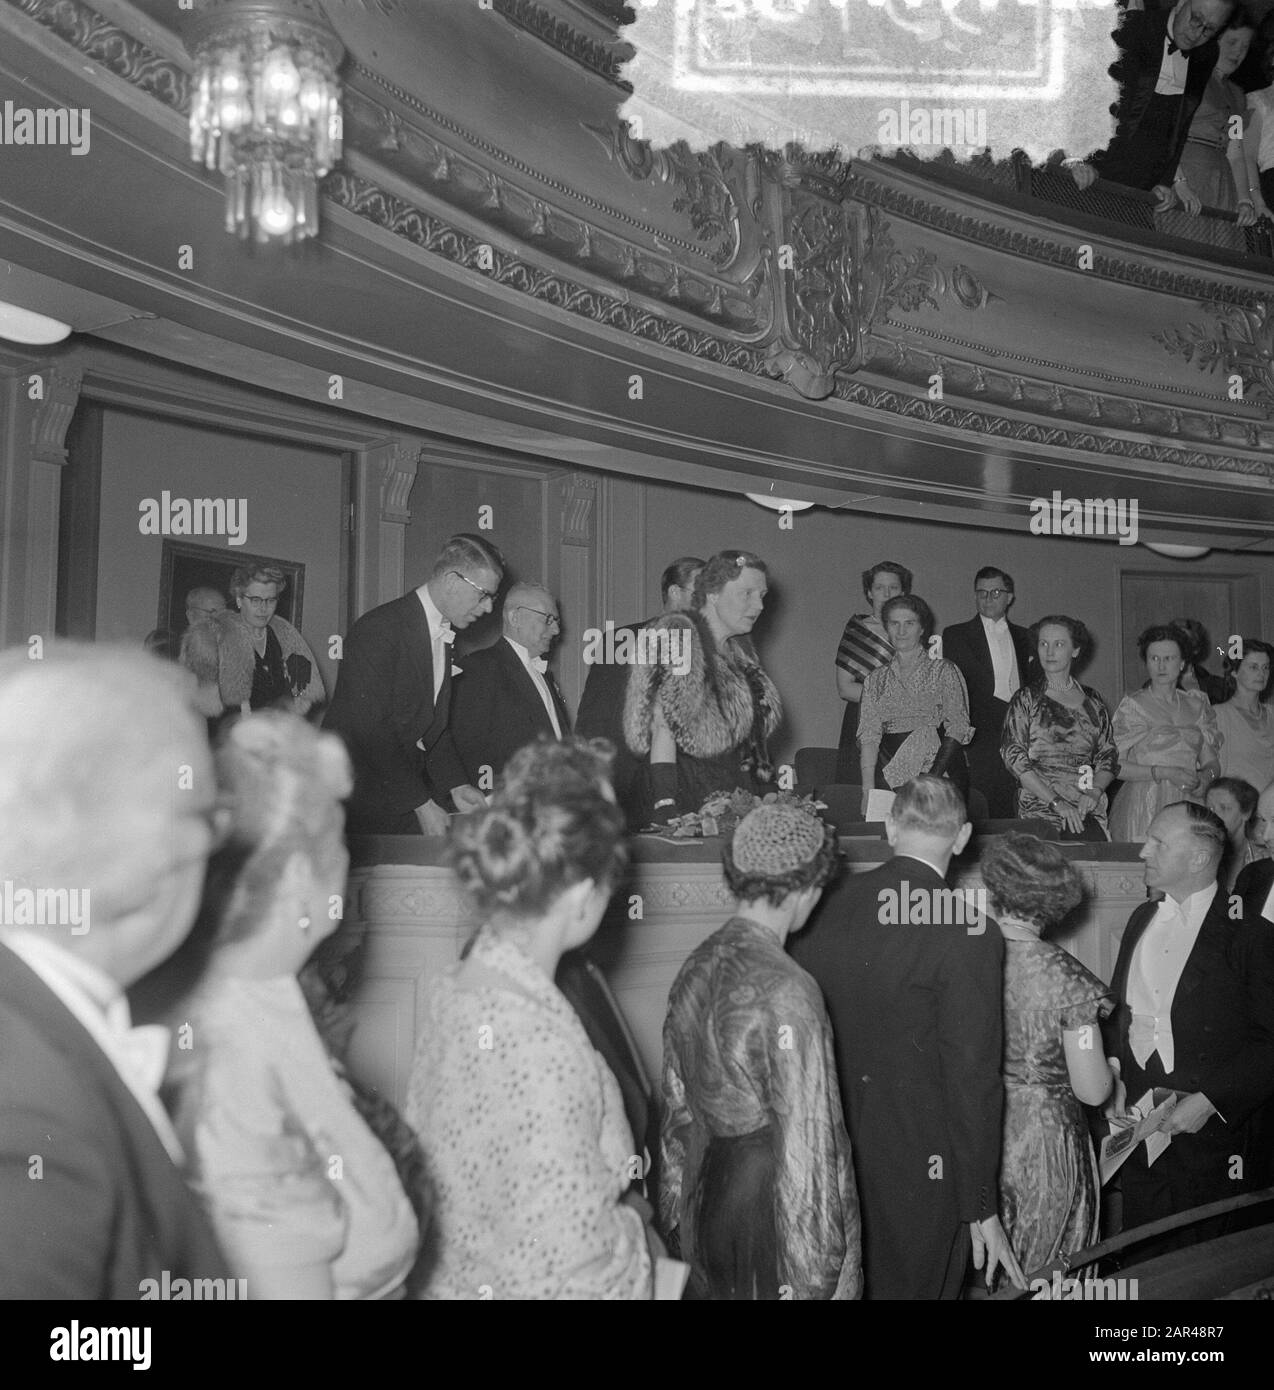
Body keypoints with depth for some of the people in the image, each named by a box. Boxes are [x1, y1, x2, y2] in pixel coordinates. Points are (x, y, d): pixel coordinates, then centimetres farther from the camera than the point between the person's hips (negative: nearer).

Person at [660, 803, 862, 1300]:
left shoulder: (696, 966, 1)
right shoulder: (784, 992, -23)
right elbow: (804, 1137, -21)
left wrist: (677, 1211, 19)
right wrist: (817, 1273, -15)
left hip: (707, 1193, 8)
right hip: (768, 1208, -7)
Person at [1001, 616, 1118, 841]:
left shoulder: (1092, 701, 16)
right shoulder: (1026, 699, 5)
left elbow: (1108, 755, 16)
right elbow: (1014, 757, -4)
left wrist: (1094, 792, -6)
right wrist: (1056, 802, -12)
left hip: (1088, 813, 3)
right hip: (1040, 810, -3)